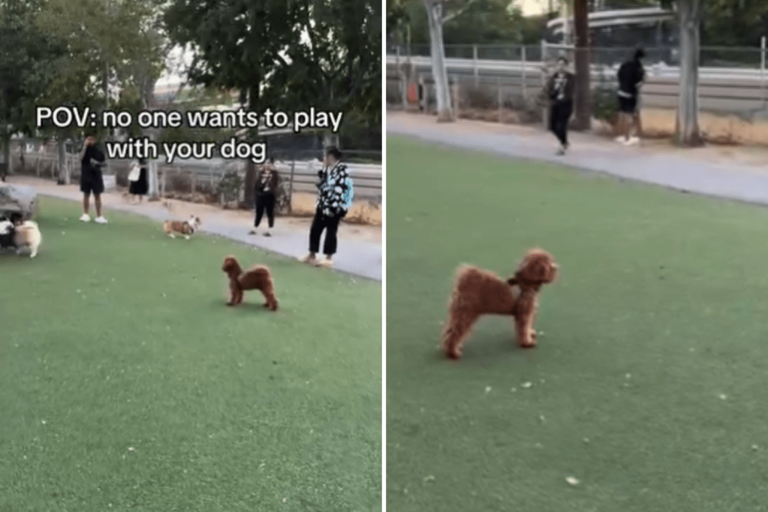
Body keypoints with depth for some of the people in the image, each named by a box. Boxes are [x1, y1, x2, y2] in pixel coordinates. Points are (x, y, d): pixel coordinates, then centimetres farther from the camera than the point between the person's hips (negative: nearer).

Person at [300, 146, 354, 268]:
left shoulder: (341, 171, -17)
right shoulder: (327, 170, 12)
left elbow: (339, 190, -22)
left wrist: (332, 208, -23)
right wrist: (319, 204, 14)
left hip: (333, 208, -9)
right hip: (323, 206, 9)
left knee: (331, 231, 0)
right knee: (315, 229, 12)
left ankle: (329, 258, 10)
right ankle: (312, 255, 22)